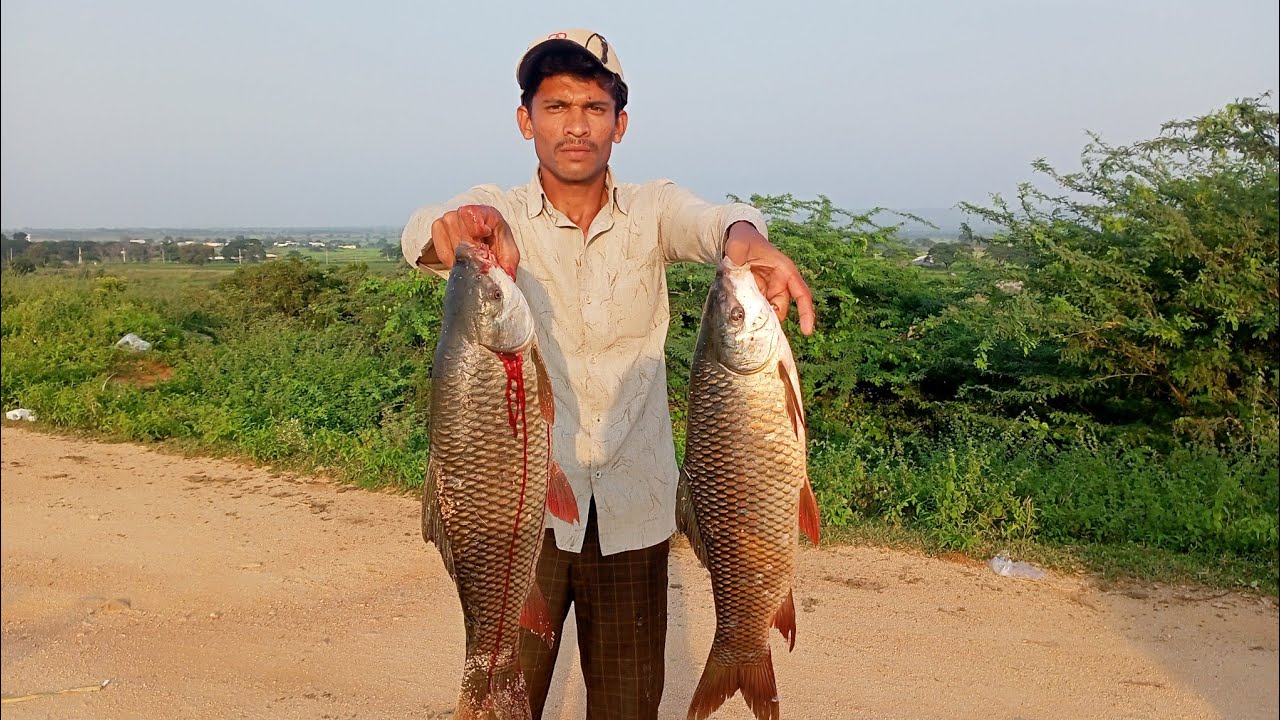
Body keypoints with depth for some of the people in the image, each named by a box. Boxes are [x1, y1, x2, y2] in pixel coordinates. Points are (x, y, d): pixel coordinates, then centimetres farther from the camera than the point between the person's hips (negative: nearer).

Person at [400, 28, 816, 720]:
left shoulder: (652, 209, 2)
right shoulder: (498, 214, -2)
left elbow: (709, 220, -20)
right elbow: (423, 232, -24)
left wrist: (746, 240, -45)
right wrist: (453, 227, -49)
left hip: (633, 509, 2)